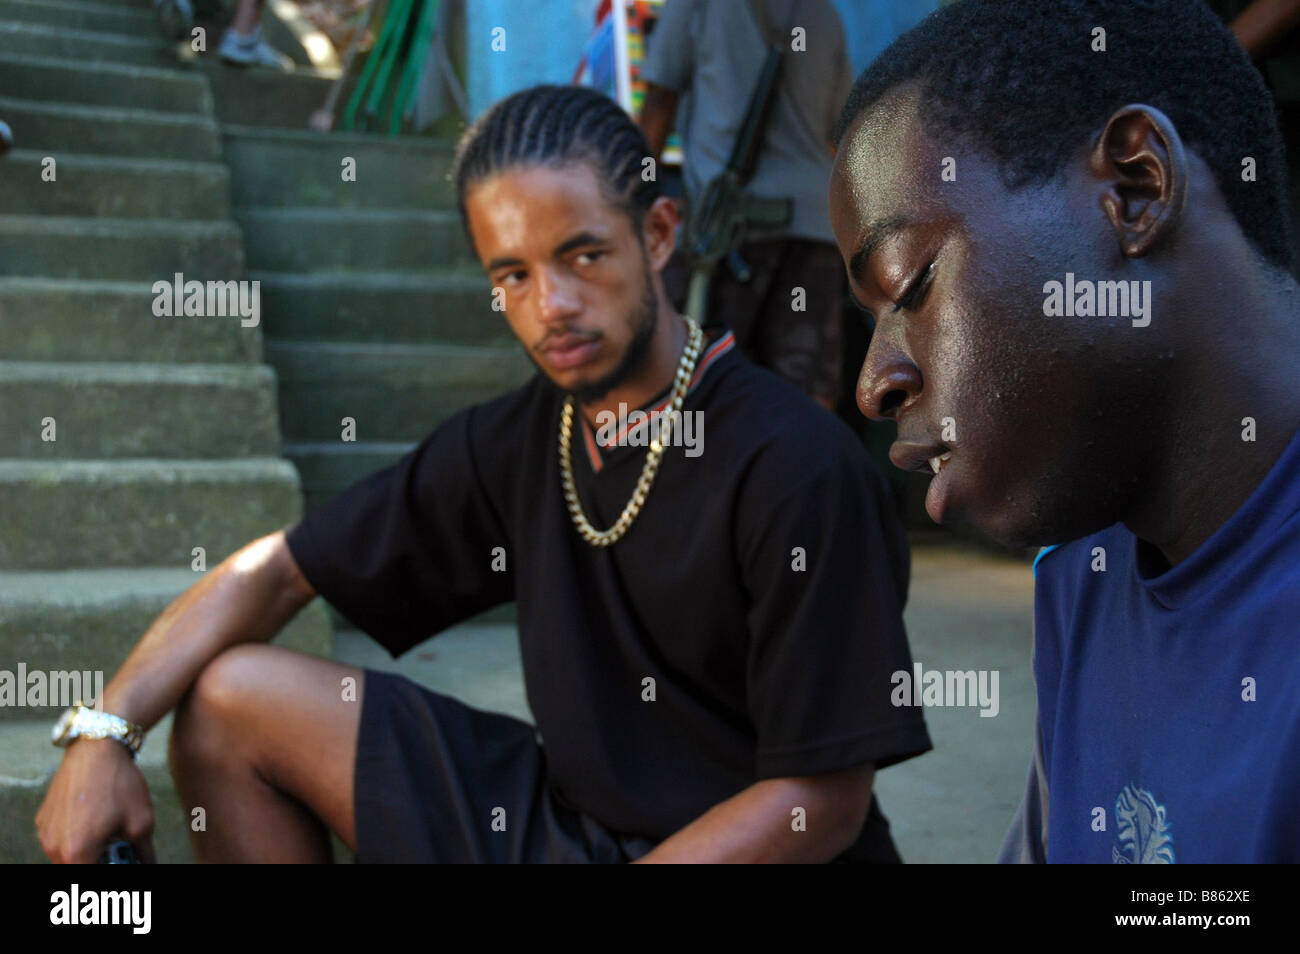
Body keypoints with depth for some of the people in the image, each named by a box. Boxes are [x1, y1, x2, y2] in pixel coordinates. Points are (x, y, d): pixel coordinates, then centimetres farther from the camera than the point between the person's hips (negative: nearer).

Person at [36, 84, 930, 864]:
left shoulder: (797, 468, -19)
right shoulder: (514, 442, 2)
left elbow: (822, 803, -18)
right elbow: (276, 571, 9)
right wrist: (104, 730, -5)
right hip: (565, 818, 7)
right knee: (231, 700, 3)